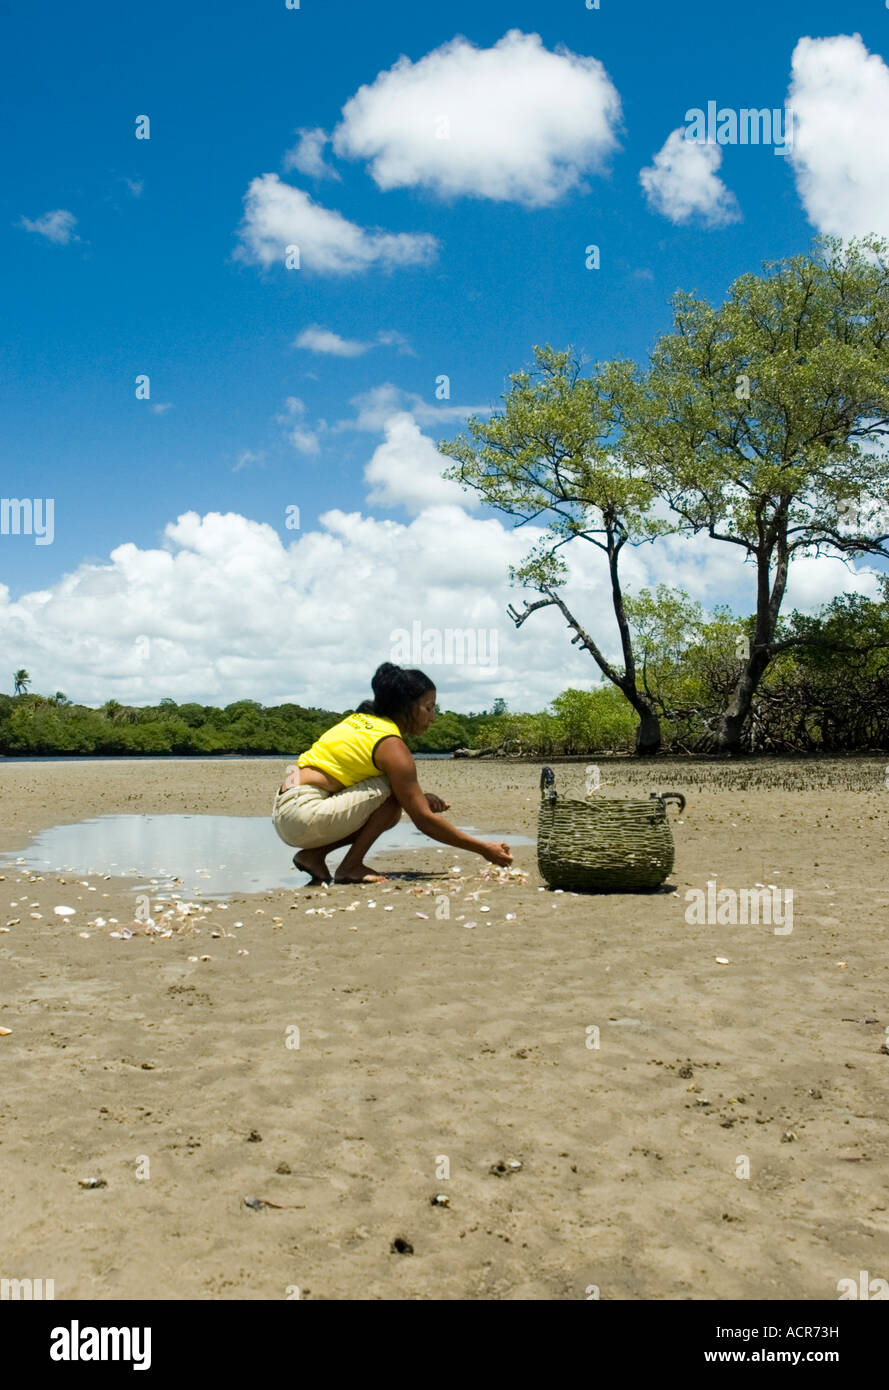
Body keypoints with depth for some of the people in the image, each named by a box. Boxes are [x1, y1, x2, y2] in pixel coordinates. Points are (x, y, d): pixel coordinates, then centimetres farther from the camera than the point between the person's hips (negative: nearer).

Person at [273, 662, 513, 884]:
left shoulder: (361, 719, 14)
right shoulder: (392, 746, -12)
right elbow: (423, 820, -12)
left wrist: (418, 798, 8)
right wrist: (483, 849, -7)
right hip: (302, 816, -9)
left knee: (390, 812, 13)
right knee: (392, 794, -12)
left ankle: (313, 855, 8)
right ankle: (351, 867, -8)